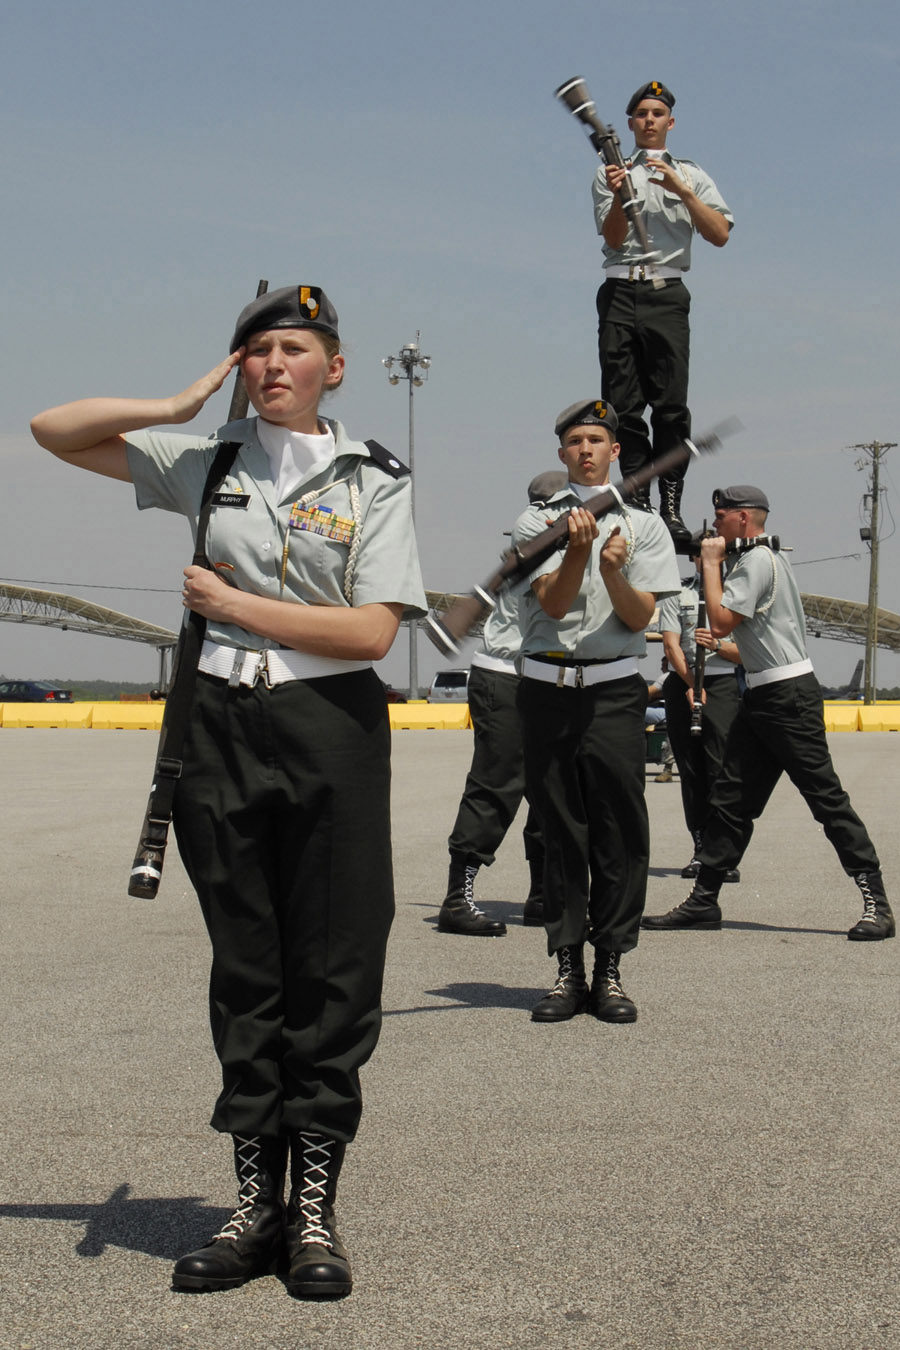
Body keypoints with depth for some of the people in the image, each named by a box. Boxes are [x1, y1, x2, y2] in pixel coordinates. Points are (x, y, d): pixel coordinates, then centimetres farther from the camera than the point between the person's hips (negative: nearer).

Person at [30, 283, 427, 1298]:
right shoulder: (207, 463, 11)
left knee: (331, 975, 0)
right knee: (244, 969, 6)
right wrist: (181, 406, 4)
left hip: (332, 732, -3)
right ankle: (256, 1205, 14)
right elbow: (54, 430, 14)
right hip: (223, 726, 3)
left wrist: (231, 603, -7)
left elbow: (370, 631, -10)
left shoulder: (373, 482, 2)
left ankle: (315, 1211, 8)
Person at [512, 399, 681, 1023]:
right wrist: (578, 550, -22)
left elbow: (639, 617, -1)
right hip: (547, 689, 0)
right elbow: (554, 603, -5)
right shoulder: (536, 522, 9)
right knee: (561, 832, 3)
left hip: (614, 691, 0)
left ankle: (610, 971, 3)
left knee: (621, 835, -3)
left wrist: (612, 570, -20)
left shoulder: (644, 526, 10)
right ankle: (568, 971, 8)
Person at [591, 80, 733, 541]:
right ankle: (637, 503, -3)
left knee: (671, 405, -11)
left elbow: (720, 234, 2)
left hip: (668, 295, -1)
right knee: (623, 404, -6)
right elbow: (614, 238, 4)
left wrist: (680, 189, -7)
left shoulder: (691, 175, 17)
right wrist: (619, 194, -13)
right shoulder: (610, 172, 17)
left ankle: (671, 506, -11)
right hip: (620, 293, 1)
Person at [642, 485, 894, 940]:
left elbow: (721, 622, -18)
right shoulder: (759, 557, 19)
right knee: (729, 799, 9)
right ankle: (703, 902, 14)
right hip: (762, 695, 11)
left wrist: (711, 563, -8)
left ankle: (876, 903, -8)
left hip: (788, 696, -11)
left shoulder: (757, 560, -12)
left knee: (826, 798, -10)